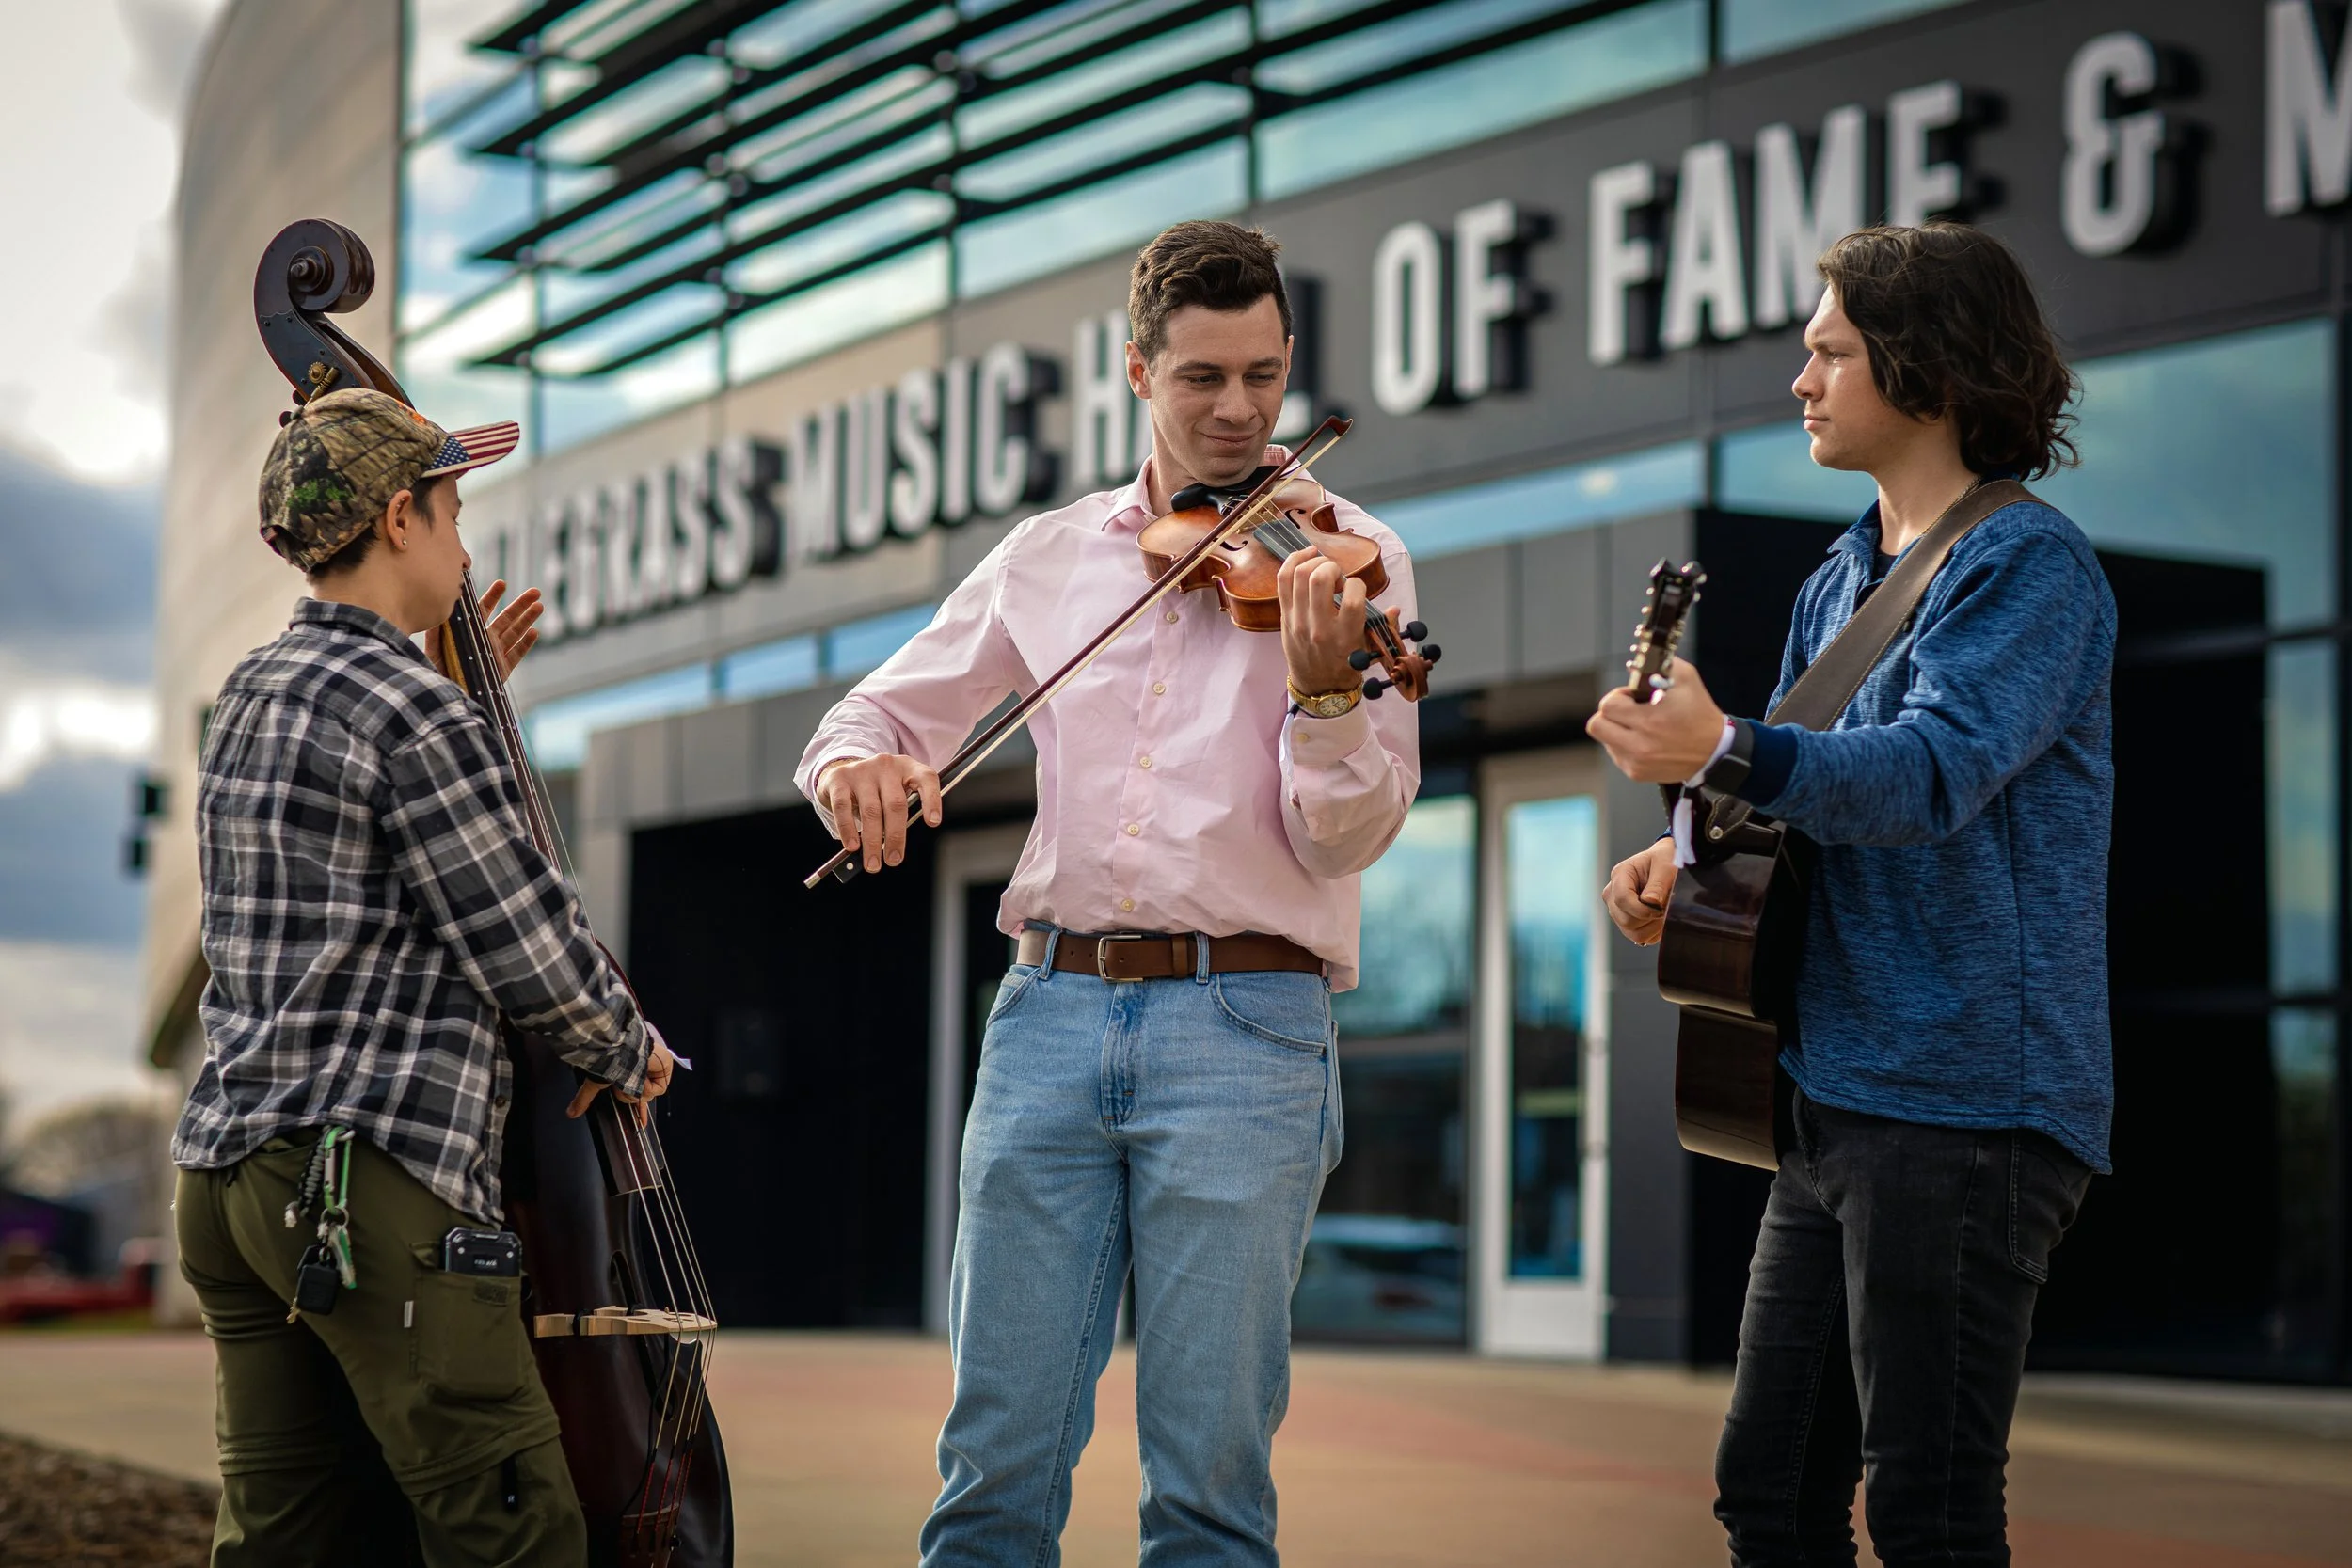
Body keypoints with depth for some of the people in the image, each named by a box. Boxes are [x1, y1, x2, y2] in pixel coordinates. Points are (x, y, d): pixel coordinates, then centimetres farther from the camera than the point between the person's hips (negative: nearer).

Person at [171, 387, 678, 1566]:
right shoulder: (416, 715, -10)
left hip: (224, 1168, 10)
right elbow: (534, 958, -8)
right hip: (370, 1174, -9)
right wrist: (628, 1057, 10)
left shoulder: (248, 696, 16)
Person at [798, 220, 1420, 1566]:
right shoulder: (1051, 556, 15)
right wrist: (856, 761, -3)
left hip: (1245, 1019, -3)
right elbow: (886, 711, 20)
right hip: (1053, 1011, 3)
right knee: (1000, 1450, 2)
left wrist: (1325, 689, -22)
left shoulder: (1343, 560, 5)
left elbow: (1347, 838, -3)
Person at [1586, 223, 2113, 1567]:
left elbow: (1938, 770, -26)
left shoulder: (2029, 562, -11)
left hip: (1966, 1092, -9)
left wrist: (1726, 753, -41)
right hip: (1835, 1092, 9)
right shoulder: (1844, 578, 17)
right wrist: (1691, 856, 2)